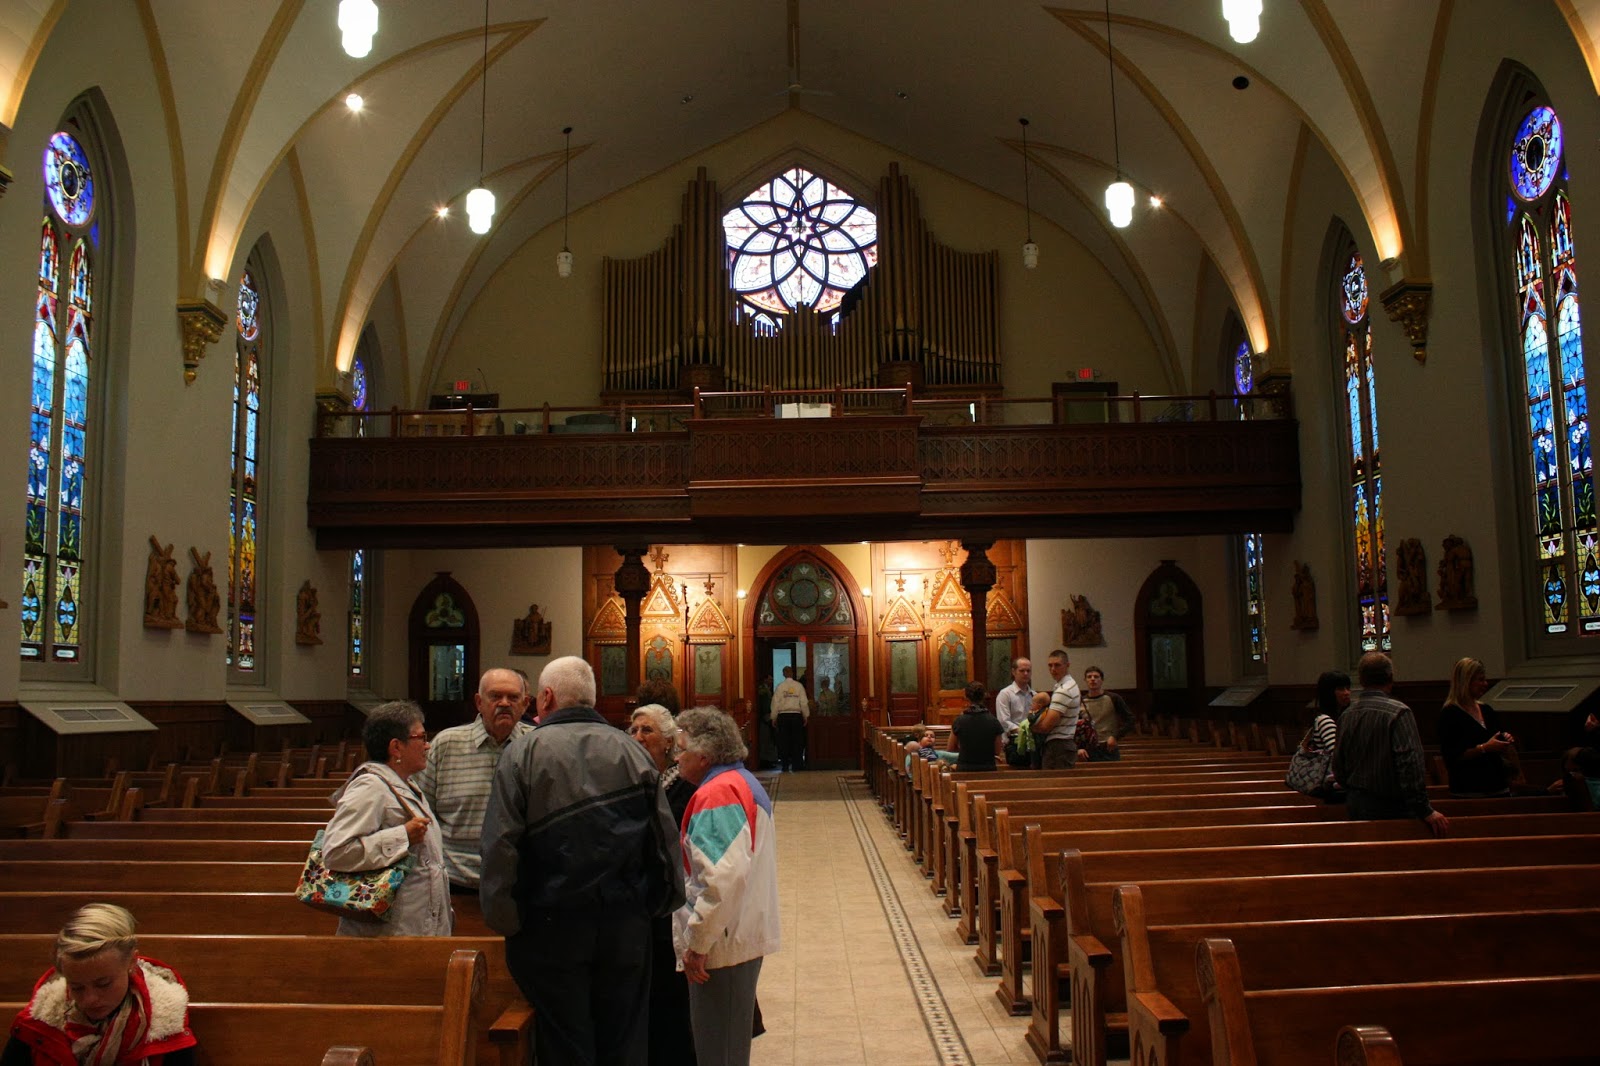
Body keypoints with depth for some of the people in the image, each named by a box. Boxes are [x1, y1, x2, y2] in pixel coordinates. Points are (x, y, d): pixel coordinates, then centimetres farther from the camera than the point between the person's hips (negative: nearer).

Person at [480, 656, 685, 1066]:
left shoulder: (524, 752, -5)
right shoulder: (632, 750, 4)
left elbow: (500, 846, -11)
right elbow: (665, 837, 4)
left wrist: (503, 920, -3)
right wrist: (660, 904, 13)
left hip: (552, 925, -3)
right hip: (626, 923, 3)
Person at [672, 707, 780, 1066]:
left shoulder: (717, 794, -19)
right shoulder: (745, 782, 13)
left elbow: (723, 877, -29)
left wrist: (698, 943, -22)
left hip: (723, 944, -10)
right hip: (745, 937, 10)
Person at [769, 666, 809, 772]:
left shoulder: (780, 686, -1)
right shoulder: (799, 686, 0)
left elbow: (775, 703, -1)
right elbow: (804, 702, 0)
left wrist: (774, 718, 6)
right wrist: (806, 716, 10)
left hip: (783, 716, 0)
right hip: (796, 715, 0)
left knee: (784, 741, 4)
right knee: (797, 741, 3)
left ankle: (785, 766, 5)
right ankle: (797, 765, 1)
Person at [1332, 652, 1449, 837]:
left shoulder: (1345, 715, 6)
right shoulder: (1397, 712, -13)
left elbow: (1338, 768, 12)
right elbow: (1410, 765, -19)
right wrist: (1425, 810, -17)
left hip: (1355, 803, 6)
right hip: (1390, 808, -6)